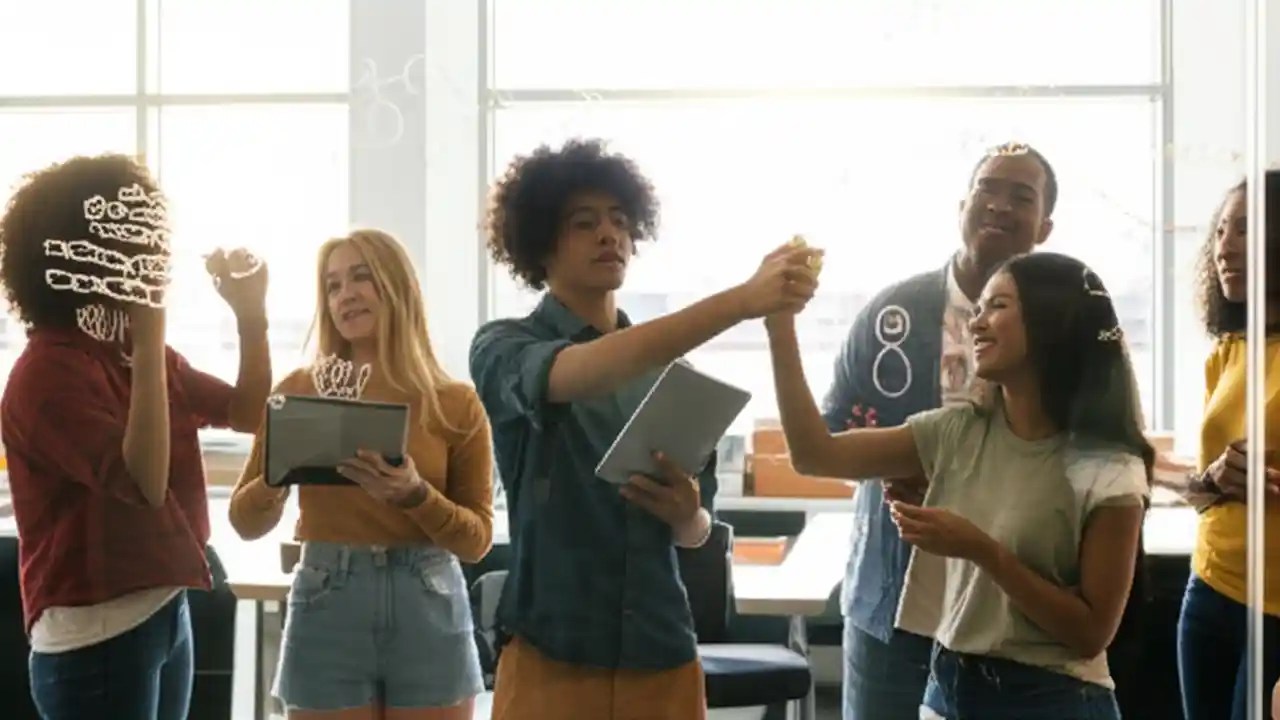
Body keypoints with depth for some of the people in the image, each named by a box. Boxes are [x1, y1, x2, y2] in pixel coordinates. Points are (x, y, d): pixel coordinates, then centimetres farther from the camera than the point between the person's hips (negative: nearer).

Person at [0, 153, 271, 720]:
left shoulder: (136, 353, 9)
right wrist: (148, 347, -27)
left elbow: (249, 413, 16)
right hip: (95, 634, -9)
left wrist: (250, 314, 3)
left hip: (166, 613, 9)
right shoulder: (48, 373, -17)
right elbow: (144, 483, -28)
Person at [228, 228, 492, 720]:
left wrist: (414, 495, -17)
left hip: (429, 610, 0)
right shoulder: (298, 390, 3)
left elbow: (477, 538, 1)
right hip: (327, 606, 0)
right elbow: (246, 523, 6)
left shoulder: (456, 403, 2)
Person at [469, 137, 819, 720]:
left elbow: (697, 532, 11)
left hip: (662, 652, 4)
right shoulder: (504, 349, -3)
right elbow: (586, 373, -26)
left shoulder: (672, 369, 10)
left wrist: (685, 513, -13)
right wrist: (743, 299, -34)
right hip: (552, 653, -3)